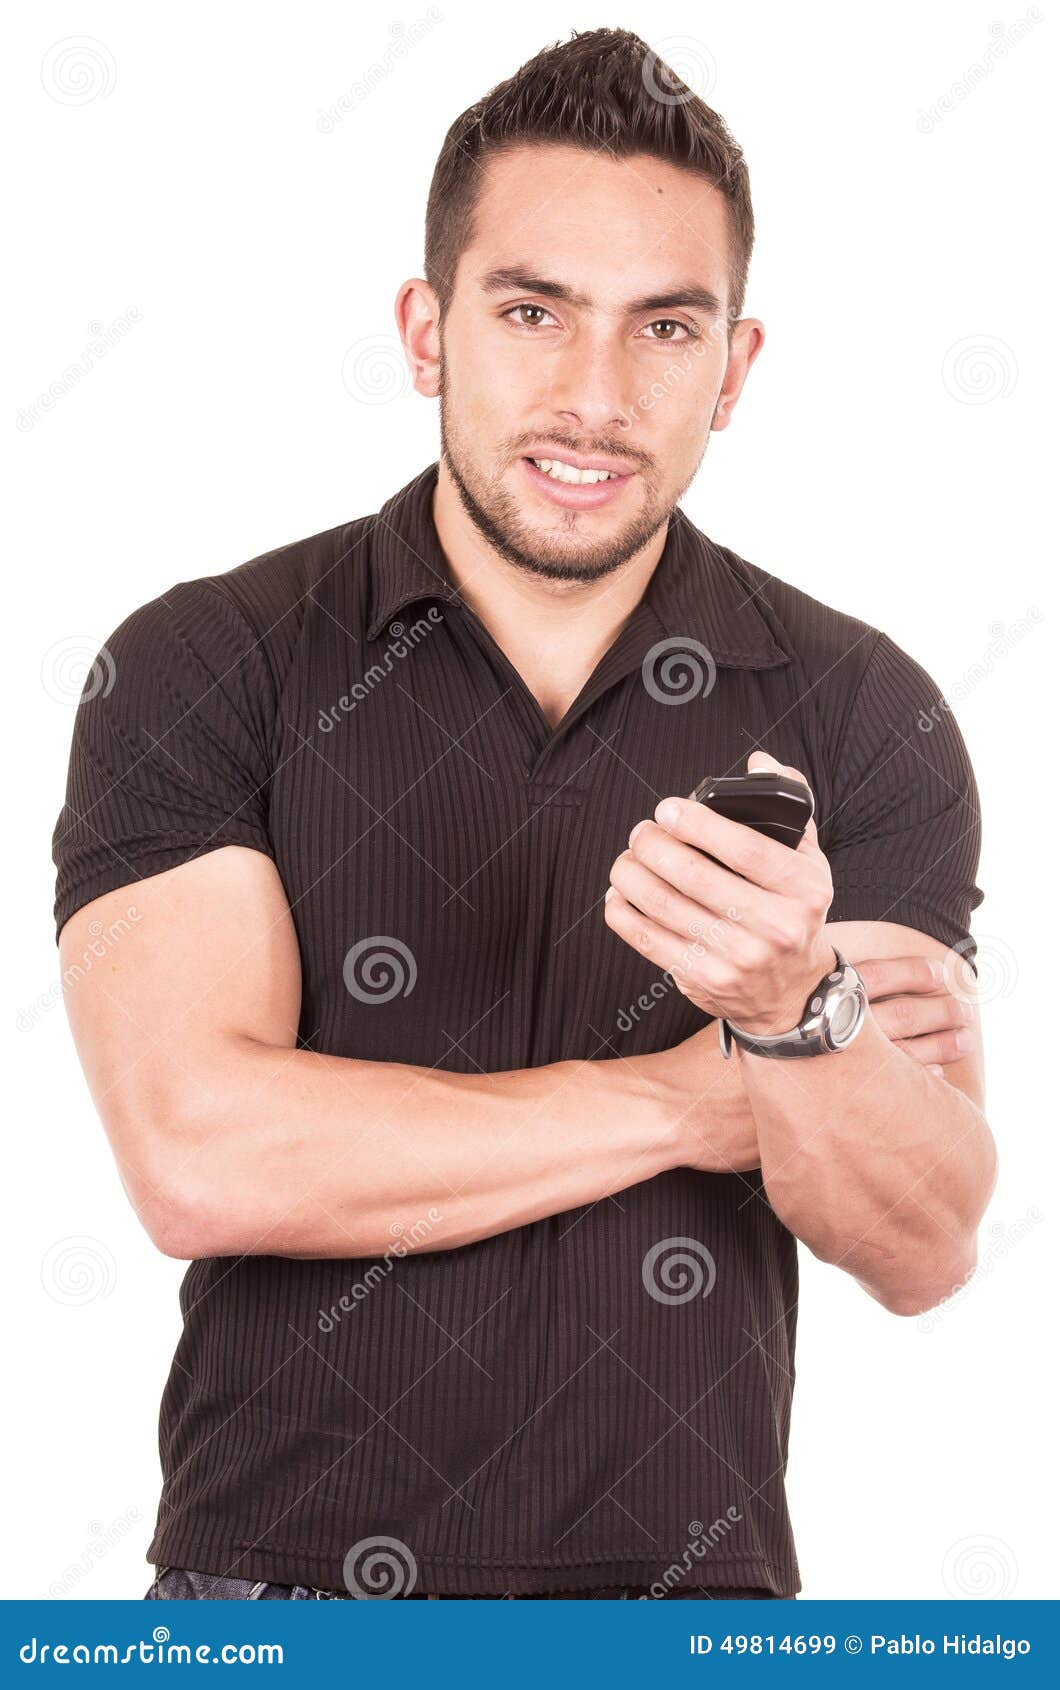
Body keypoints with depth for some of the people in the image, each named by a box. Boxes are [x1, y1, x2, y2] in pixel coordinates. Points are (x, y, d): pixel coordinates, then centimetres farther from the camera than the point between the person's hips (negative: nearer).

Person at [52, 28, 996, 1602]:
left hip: (692, 1594, 1)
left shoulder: (862, 714, -2)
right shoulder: (200, 670, -7)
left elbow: (925, 1250, -7)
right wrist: (699, 1093, -11)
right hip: (289, 1575, -1)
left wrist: (795, 1007, -26)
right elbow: (203, 1158, -18)